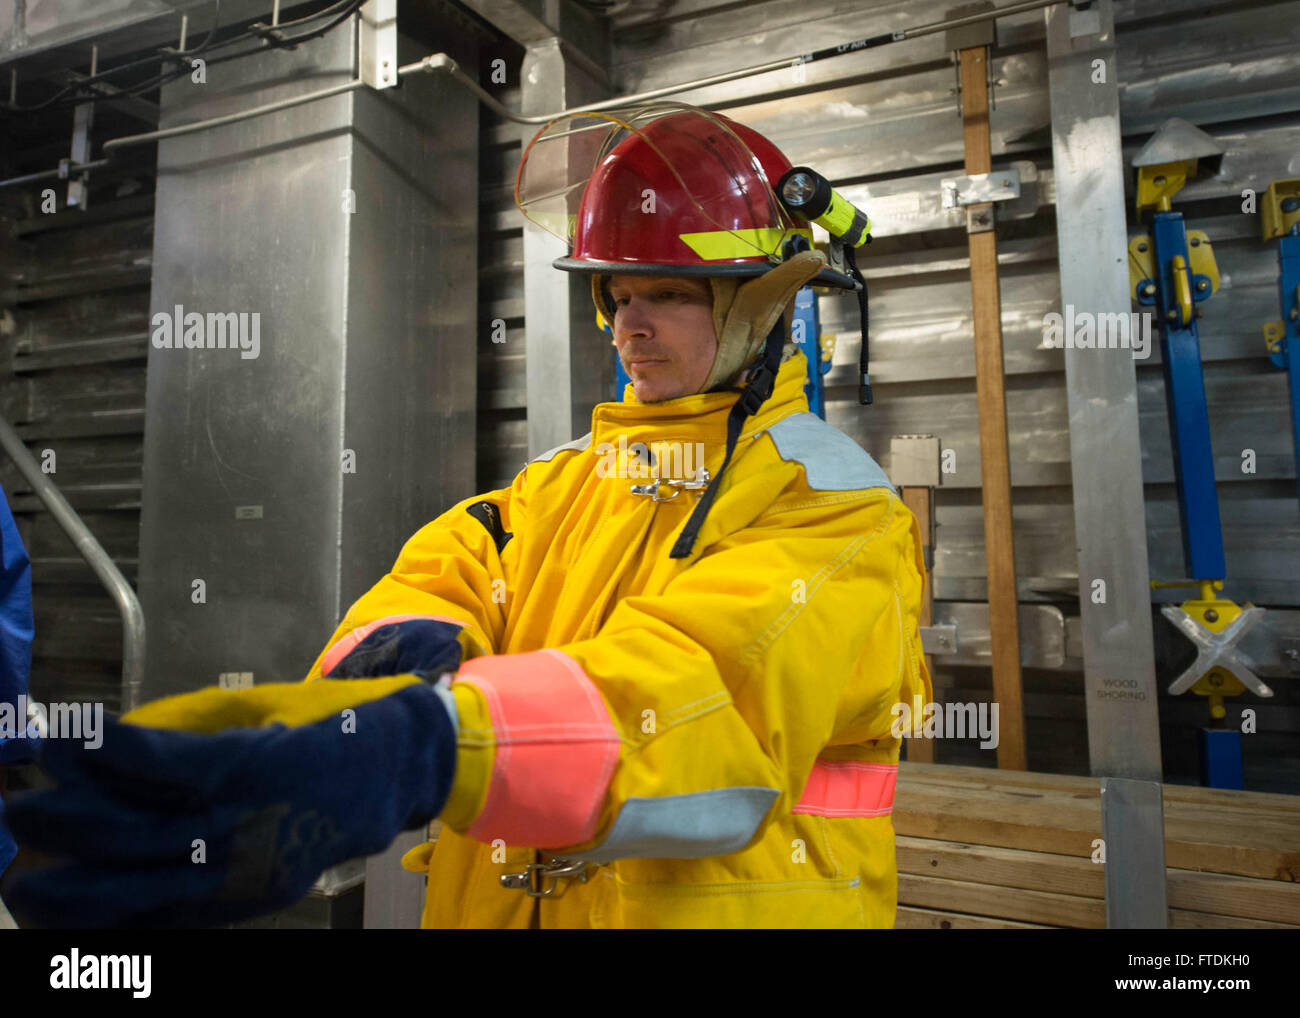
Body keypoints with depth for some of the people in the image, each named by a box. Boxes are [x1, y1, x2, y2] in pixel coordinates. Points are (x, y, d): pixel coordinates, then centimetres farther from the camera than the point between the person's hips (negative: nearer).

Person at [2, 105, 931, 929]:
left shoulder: (828, 497, -11)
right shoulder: (567, 477, 7)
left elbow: (714, 689, -28)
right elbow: (451, 569, -5)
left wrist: (415, 752, -41)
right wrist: (402, 646, -29)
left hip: (716, 903, -4)